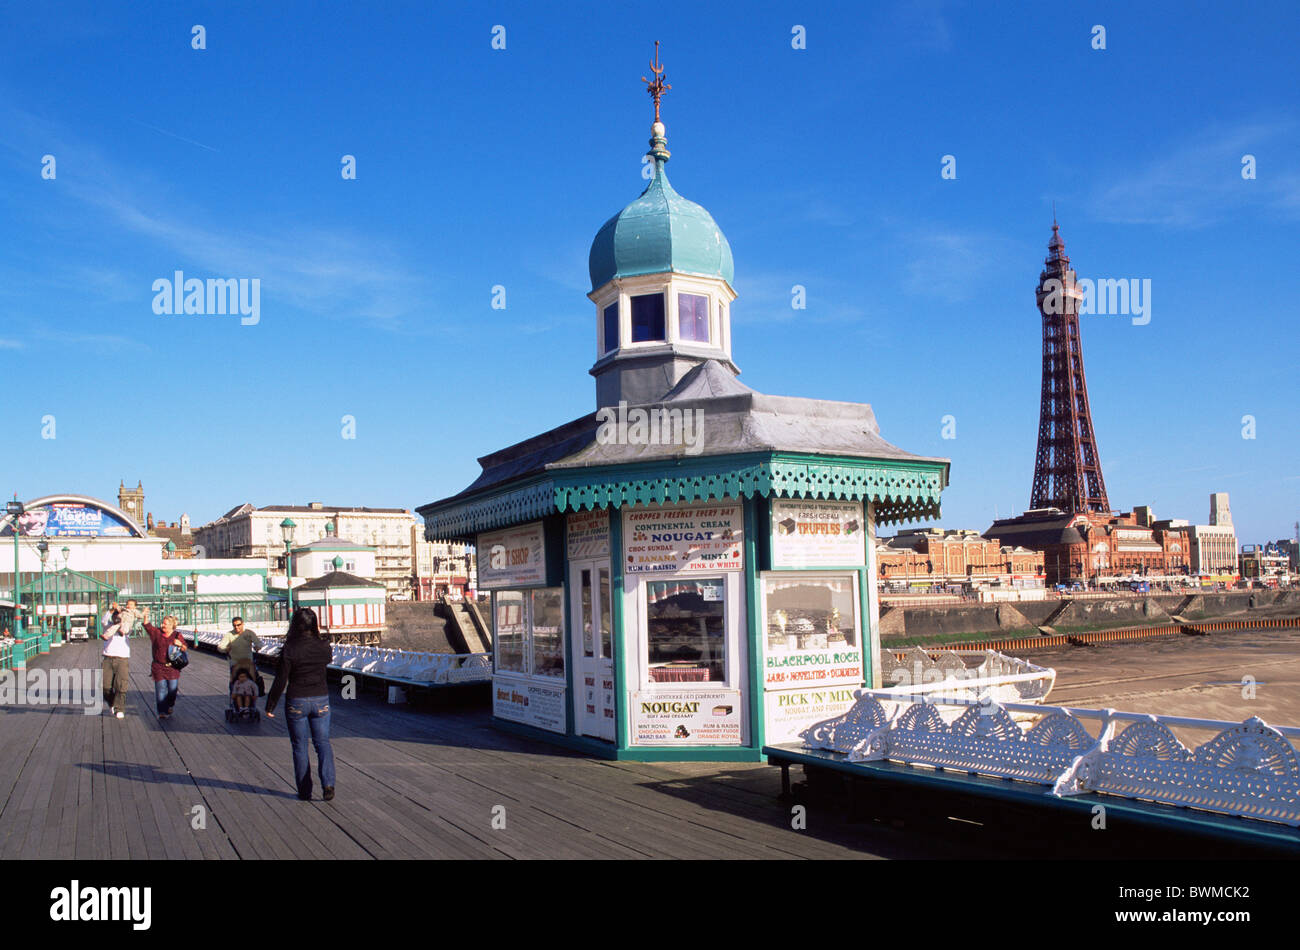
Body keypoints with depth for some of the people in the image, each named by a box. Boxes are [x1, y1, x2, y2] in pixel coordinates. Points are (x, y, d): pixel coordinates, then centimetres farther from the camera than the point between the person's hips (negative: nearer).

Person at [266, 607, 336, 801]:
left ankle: (305, 791, 15)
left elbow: (280, 681, -11)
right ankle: (327, 782, -11)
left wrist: (270, 706, 0)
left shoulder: (289, 650, -15)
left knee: (300, 746, 11)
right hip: (321, 699, 2)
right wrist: (319, 635, 16)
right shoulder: (324, 646, -7)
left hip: (297, 702, -2)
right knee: (322, 742, 9)